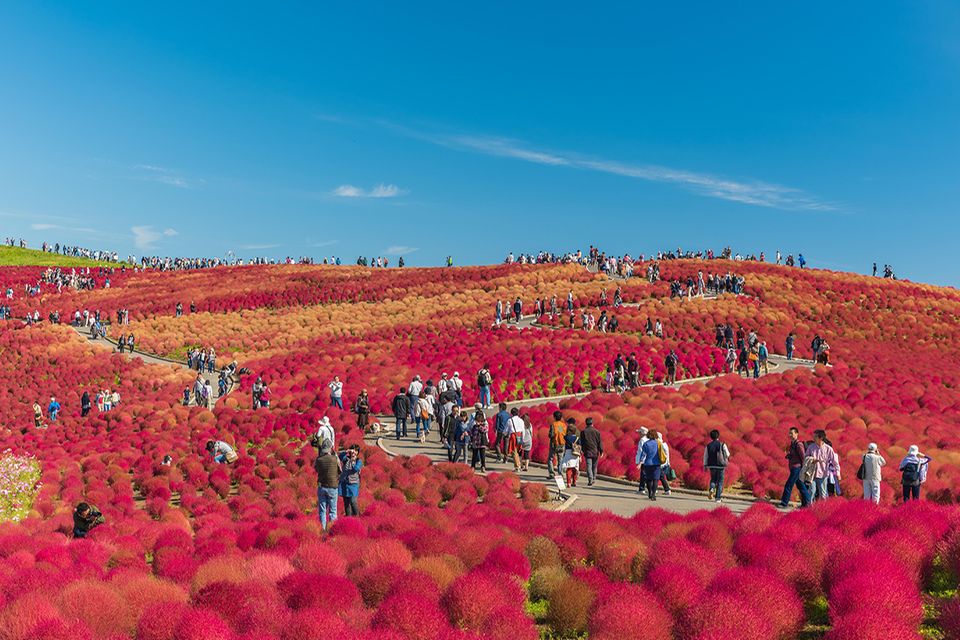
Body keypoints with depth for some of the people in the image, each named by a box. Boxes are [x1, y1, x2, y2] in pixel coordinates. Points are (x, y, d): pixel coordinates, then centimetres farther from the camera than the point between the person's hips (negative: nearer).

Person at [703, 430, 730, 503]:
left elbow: (705, 456, 0)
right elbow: (727, 454, 4)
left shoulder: (708, 446, -2)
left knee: (713, 479, 21)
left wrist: (705, 466, 8)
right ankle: (718, 498, 6)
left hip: (712, 466, 2)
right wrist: (728, 458, 27)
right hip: (720, 466, -2)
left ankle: (712, 489, -9)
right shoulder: (722, 445, -8)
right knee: (720, 482, 8)